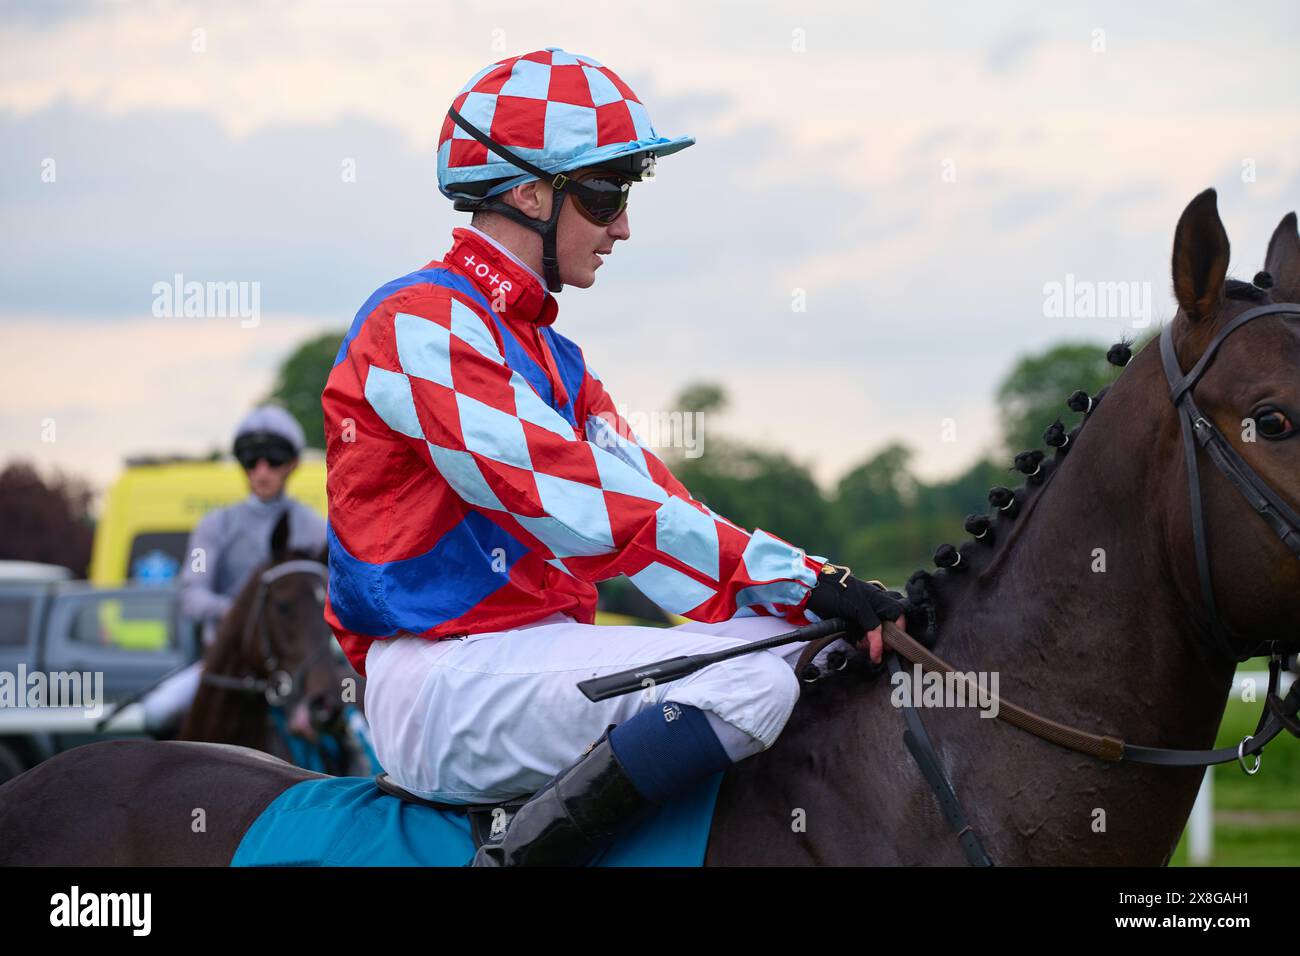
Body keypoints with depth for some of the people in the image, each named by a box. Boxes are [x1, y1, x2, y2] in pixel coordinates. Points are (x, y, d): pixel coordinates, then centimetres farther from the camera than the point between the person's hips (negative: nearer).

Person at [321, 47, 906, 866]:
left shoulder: (548, 353, 22)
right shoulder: (420, 324, -9)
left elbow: (647, 496, 11)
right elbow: (578, 504, -19)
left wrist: (819, 592, -5)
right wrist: (805, 586, -22)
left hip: (540, 650, 10)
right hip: (447, 680, -10)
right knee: (750, 682, -26)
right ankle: (520, 857, -21)